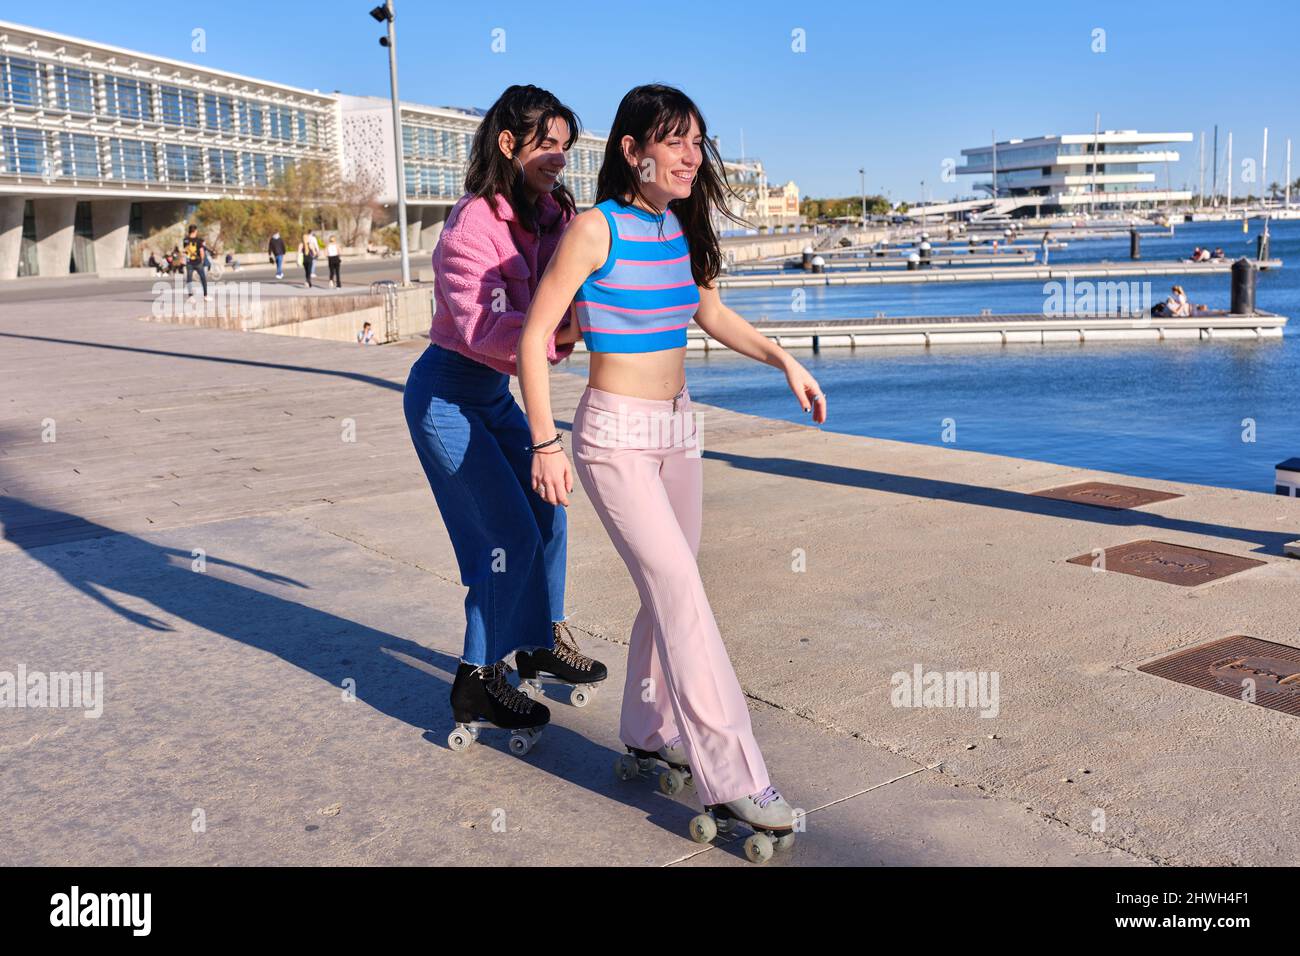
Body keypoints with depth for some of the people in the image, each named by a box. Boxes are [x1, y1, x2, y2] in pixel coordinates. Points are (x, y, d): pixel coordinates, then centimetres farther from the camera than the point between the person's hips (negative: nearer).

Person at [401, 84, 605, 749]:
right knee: (511, 535, -9)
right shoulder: (473, 226, -23)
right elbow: (483, 329, -31)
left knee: (546, 510, 13)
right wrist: (562, 333, -41)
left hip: (495, 392, 8)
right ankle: (477, 680, 6)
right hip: (445, 394, -8)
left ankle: (543, 643, 32)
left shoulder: (548, 214, 1)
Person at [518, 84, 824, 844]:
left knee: (669, 589, 13)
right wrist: (545, 443, -15)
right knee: (683, 594, -13)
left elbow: (711, 313, 21)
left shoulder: (683, 228, 7)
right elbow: (535, 336, -12)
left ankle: (651, 730, 31)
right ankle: (732, 779, -9)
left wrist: (784, 361, 10)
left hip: (678, 426, 7)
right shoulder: (597, 228, -14)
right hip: (616, 436, -7)